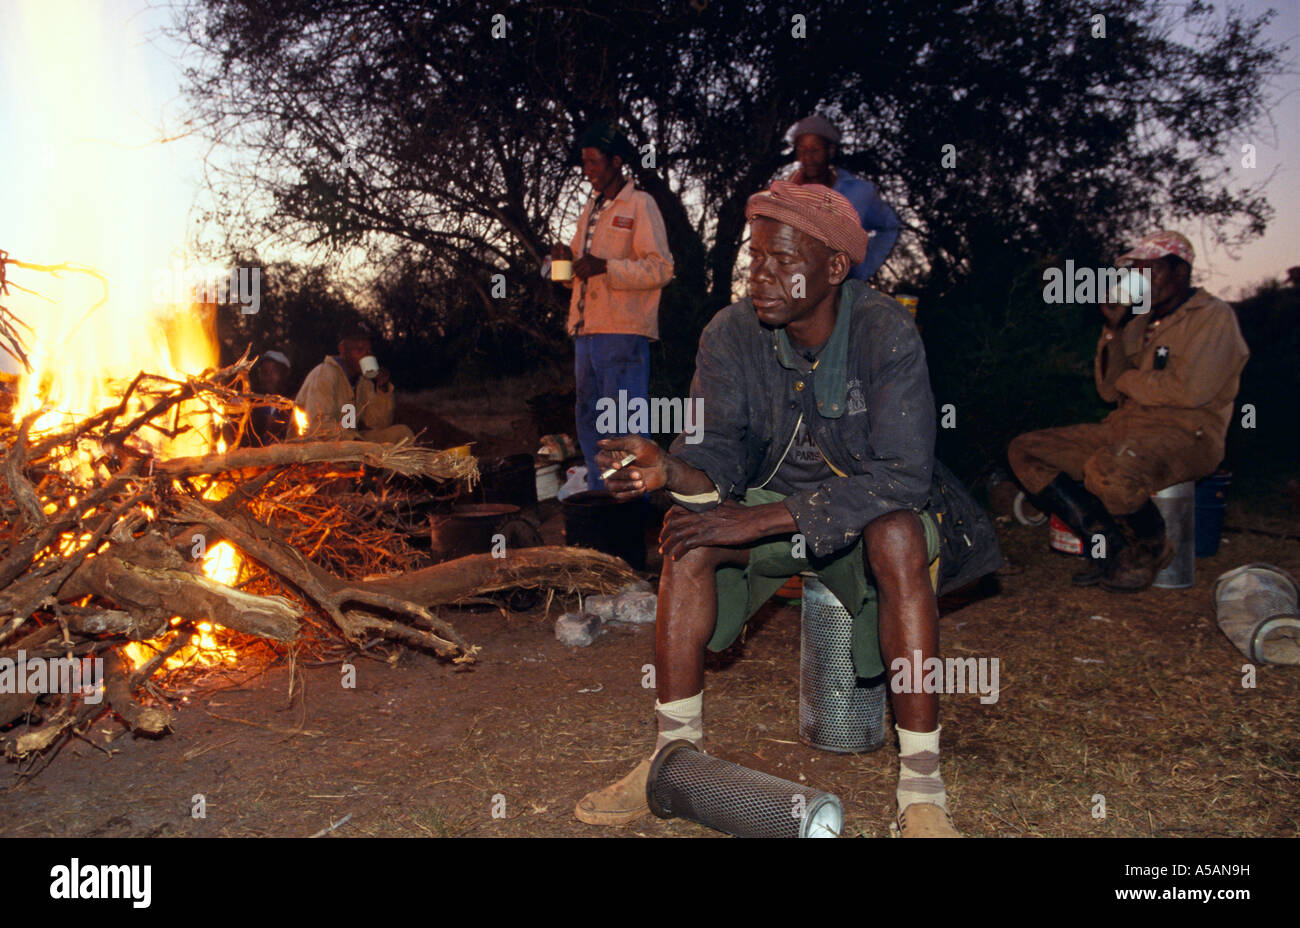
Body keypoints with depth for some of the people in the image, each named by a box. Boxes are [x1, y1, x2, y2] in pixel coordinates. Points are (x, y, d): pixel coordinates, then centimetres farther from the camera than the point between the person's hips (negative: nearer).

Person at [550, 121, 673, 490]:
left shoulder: (640, 204, -1)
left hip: (624, 332, -8)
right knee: (589, 422, 12)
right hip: (586, 331, 8)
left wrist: (606, 267, -20)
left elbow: (661, 268, -11)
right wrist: (565, 261, 3)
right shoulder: (590, 210, 21)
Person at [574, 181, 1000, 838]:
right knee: (688, 528, -24)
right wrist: (672, 469, -39)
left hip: (873, 513, -3)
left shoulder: (887, 334, -24)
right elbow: (721, 450, -13)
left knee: (897, 538, -36)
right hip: (775, 504, 3)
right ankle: (675, 757, -13)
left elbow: (901, 477, -31)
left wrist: (760, 519, -37)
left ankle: (921, 790, -27)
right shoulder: (730, 334, -12)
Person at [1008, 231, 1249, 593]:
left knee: (1110, 469, -40)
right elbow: (1109, 389, 12)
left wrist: (1129, 380, -3)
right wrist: (1113, 328, 2)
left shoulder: (1212, 315, -2)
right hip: (1127, 426, 8)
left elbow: (1191, 389, -18)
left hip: (1188, 433, -8)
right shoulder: (1141, 321, 19)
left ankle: (1152, 550, -8)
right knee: (1025, 451, -4)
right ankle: (1110, 545, -10)